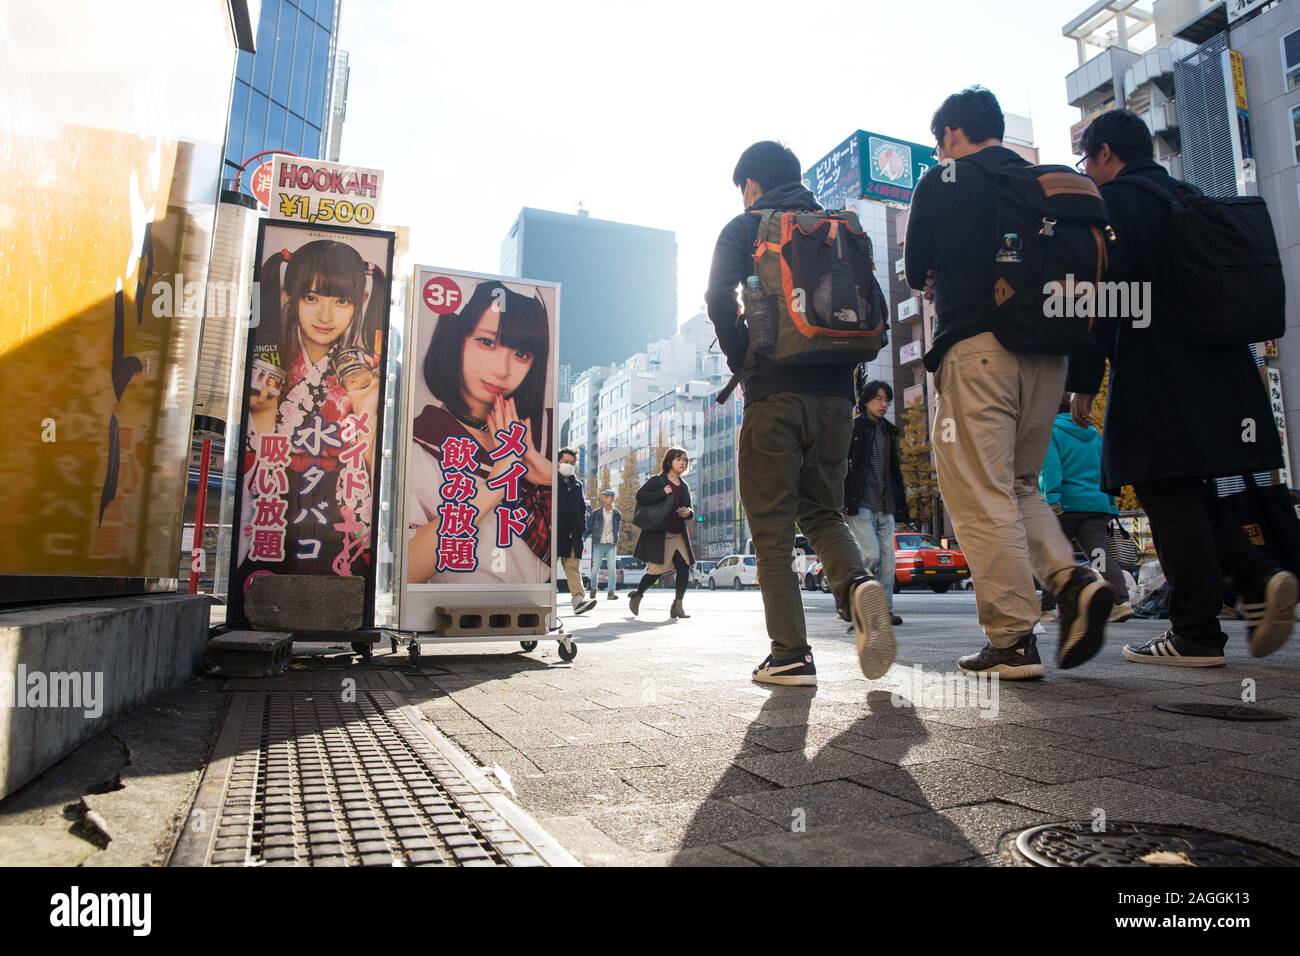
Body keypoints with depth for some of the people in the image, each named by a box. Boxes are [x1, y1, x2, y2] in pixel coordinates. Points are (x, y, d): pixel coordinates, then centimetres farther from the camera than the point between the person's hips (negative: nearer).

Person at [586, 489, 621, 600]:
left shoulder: (617, 515, 5)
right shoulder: (596, 513, 1)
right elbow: (588, 527, 3)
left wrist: (615, 542, 11)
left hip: (611, 545, 1)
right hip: (598, 544, 0)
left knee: (612, 569, -7)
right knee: (595, 568, 3)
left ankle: (611, 592, -4)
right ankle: (593, 588, 26)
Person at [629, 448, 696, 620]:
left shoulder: (684, 486, 16)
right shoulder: (656, 480, -3)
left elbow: (689, 509, 22)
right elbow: (640, 495, -15)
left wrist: (689, 512, -2)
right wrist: (662, 493, -21)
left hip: (679, 535, 6)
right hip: (658, 534, -6)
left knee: (684, 567, -7)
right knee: (656, 570, -3)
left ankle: (678, 605, 3)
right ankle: (637, 595, 23)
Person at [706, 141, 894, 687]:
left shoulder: (743, 229, 6)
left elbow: (720, 298, -11)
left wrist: (743, 363, -2)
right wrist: (842, 360, 15)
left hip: (773, 394, -4)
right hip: (835, 392, 5)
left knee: (772, 528, -1)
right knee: (823, 511, 14)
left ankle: (791, 656, -4)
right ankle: (857, 585, -15)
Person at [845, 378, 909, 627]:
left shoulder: (889, 431, 18)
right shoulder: (852, 428, -1)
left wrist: (900, 503, 17)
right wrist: (844, 501, -14)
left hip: (885, 506, 6)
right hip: (861, 505, -6)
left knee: (888, 559, 1)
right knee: (872, 555, -15)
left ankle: (885, 609, 7)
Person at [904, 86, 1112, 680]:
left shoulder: (941, 182, 5)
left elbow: (916, 270, 9)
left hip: (977, 346, -6)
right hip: (1046, 348, 7)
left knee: (981, 496, -5)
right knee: (1018, 483, 18)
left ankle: (1012, 641, -6)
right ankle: (1072, 580, -4)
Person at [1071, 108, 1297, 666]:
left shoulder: (1108, 203, -4)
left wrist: (1083, 381, -12)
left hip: (1152, 376, -8)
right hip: (1216, 371, 8)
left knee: (1169, 496, -5)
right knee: (1187, 492, 16)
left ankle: (1195, 635, -1)